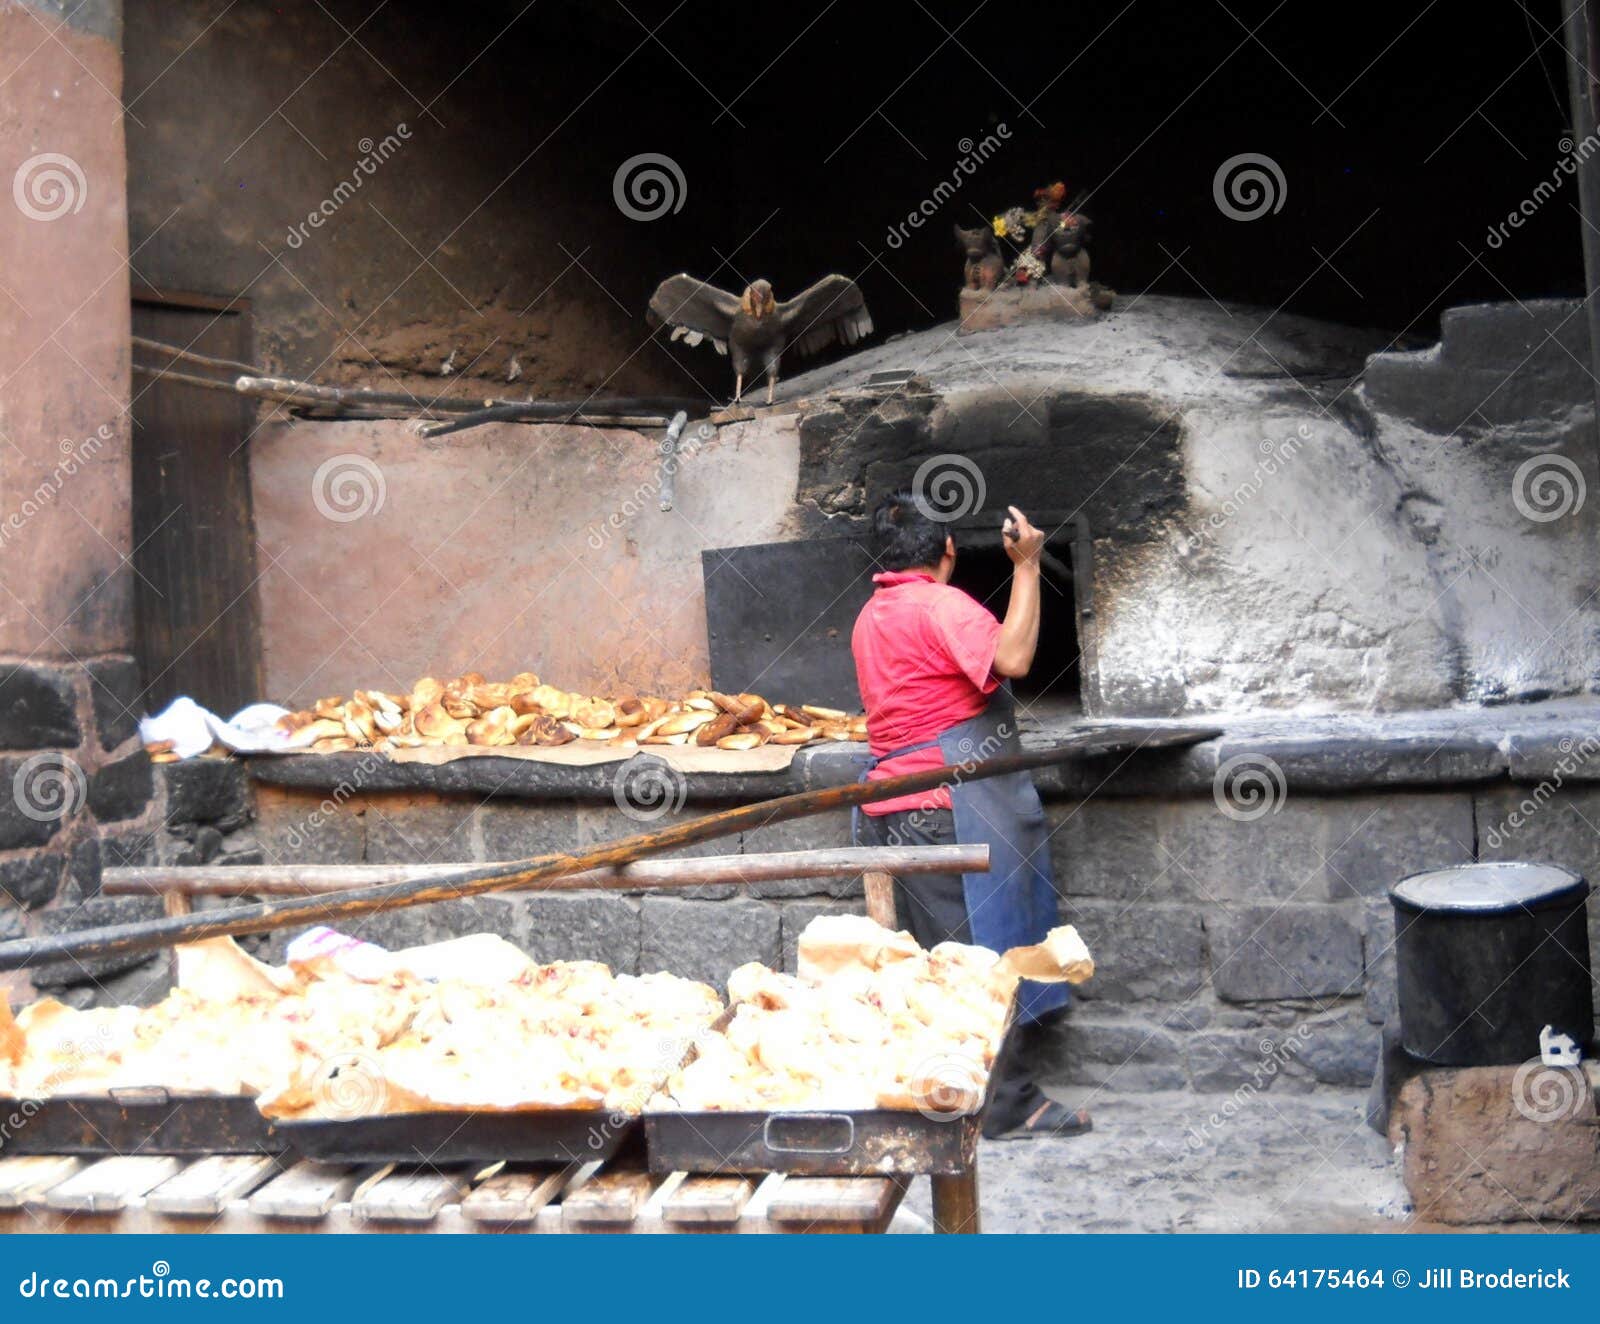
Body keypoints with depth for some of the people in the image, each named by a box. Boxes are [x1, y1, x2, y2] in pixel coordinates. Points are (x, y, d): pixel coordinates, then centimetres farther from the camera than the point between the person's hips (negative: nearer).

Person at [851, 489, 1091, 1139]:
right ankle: (1011, 1103, 1)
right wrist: (1025, 566, -18)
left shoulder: (871, 616, 17)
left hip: (892, 805, 9)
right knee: (992, 947, -3)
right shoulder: (941, 604, -12)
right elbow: (1012, 658, -27)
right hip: (953, 807, -9)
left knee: (939, 956, 12)